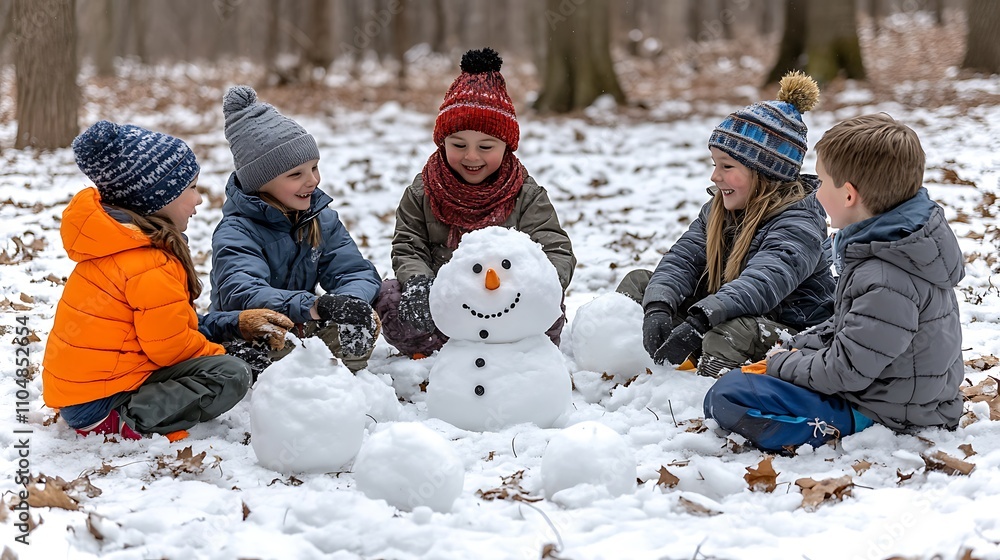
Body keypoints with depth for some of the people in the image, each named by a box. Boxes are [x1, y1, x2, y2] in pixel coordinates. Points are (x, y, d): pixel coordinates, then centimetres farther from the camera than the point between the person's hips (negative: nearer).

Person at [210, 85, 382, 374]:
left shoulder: (323, 219, 4)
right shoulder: (235, 233, -18)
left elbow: (358, 272, -2)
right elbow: (242, 294, -35)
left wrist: (349, 301, -29)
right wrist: (314, 306, -51)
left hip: (303, 330, 5)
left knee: (362, 321, -22)